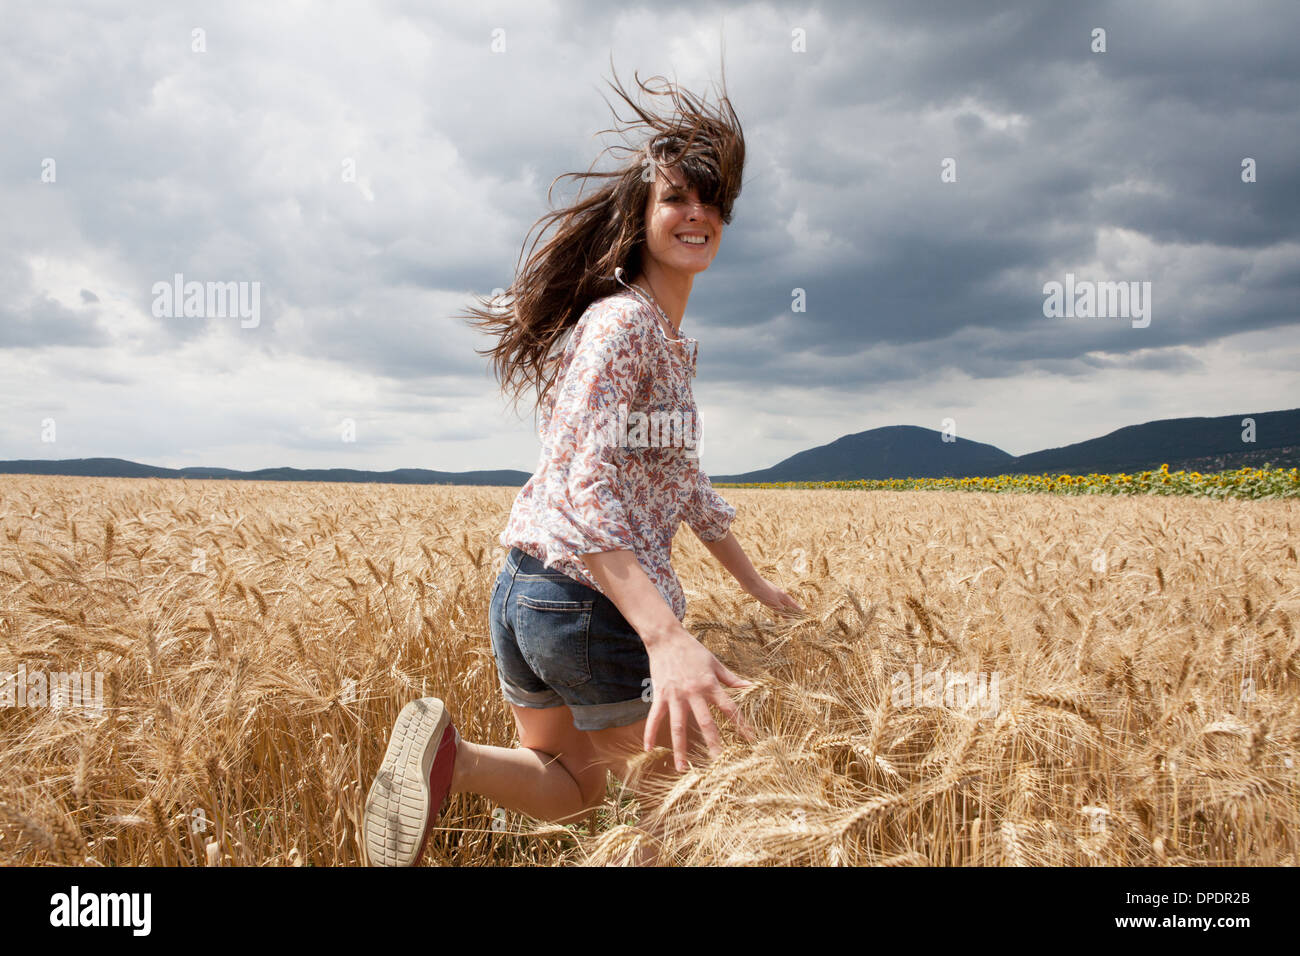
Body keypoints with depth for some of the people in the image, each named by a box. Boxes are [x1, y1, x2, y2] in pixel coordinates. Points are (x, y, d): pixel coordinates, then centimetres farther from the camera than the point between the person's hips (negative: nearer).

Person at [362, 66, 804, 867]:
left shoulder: (673, 342, 15)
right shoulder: (619, 322, -15)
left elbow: (683, 478, 26)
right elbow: (580, 484, -28)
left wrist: (755, 583, 31)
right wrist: (666, 635, -40)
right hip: (597, 603, -9)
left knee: (572, 788, 23)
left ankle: (448, 755, 0)